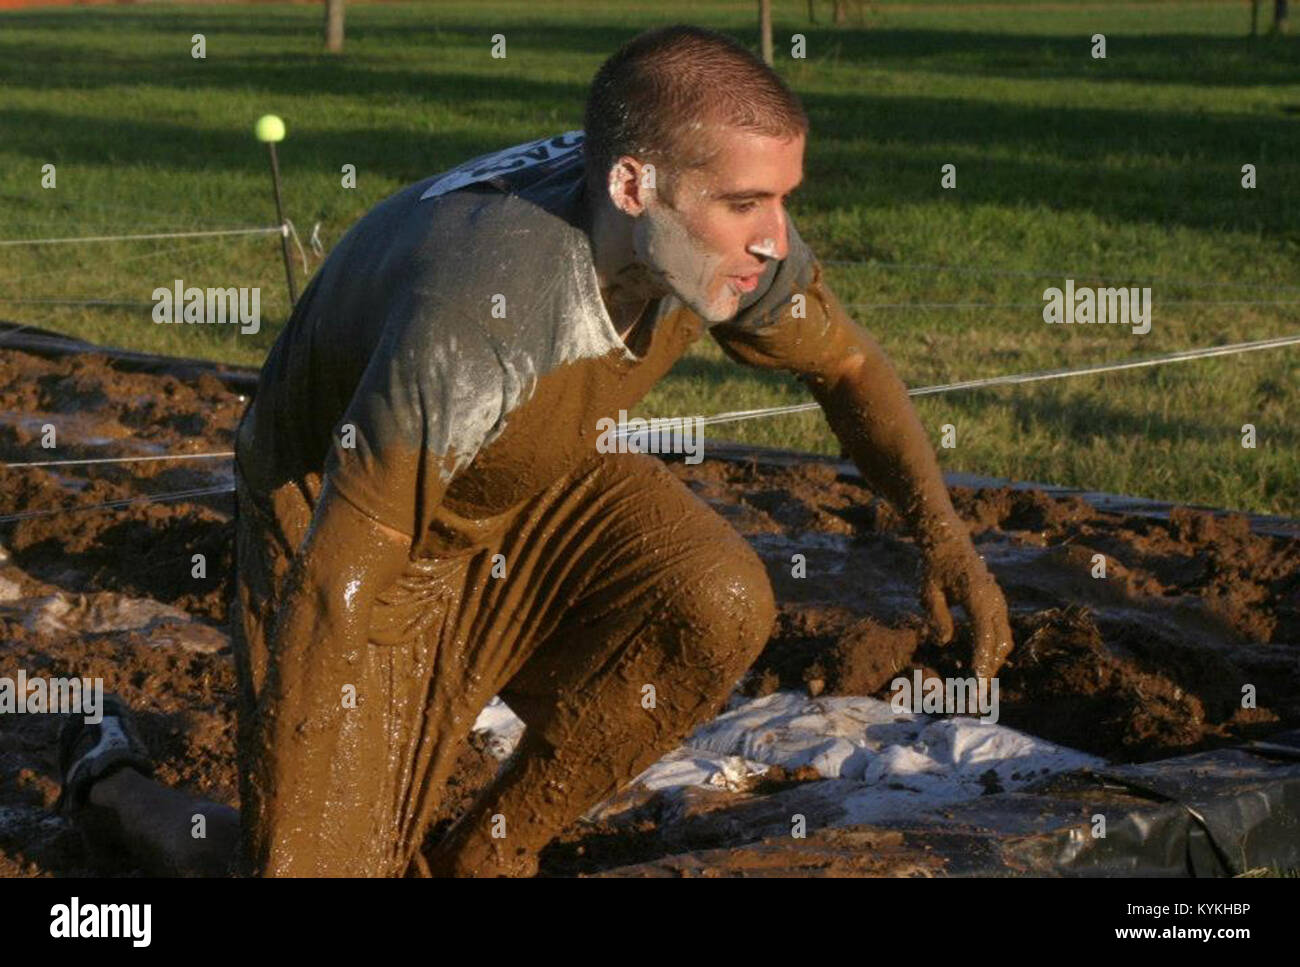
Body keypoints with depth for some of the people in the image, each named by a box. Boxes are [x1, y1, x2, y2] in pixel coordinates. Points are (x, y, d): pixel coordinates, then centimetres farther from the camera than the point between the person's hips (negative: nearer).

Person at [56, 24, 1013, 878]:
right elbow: (333, 591, -36)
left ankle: (483, 859, -1)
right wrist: (294, 849, -33)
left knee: (719, 604, -23)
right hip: (349, 518, -6)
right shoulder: (485, 310, -40)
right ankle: (121, 785, 23)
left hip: (534, 490, 6)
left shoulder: (728, 227, -21)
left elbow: (847, 362, 2)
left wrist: (945, 532, -12)